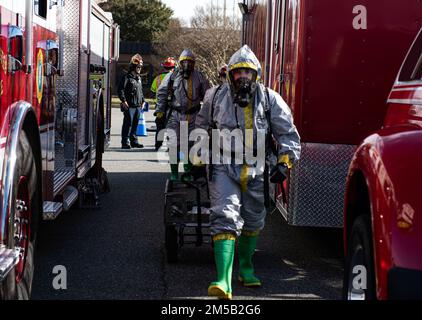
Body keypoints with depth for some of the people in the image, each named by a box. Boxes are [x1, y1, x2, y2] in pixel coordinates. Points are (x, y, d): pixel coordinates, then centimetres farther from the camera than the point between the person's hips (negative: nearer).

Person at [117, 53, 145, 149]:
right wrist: (123, 100, -20)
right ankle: (125, 142, -6)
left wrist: (142, 100, 20)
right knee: (128, 123, -8)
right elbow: (120, 89, -12)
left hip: (138, 105, 8)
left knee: (135, 124, 12)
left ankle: (134, 141, 19)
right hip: (129, 106, -8)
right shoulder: (127, 77, -6)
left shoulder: (139, 78, 20)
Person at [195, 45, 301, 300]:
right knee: (225, 218, -16)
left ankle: (245, 267, 42)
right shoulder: (216, 97, 3)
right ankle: (224, 281, -25)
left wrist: (285, 162, -9)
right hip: (224, 167, -2)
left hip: (257, 170, 2)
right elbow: (202, 126, 20)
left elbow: (288, 134, 2)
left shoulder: (270, 100, -1)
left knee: (253, 222, 17)